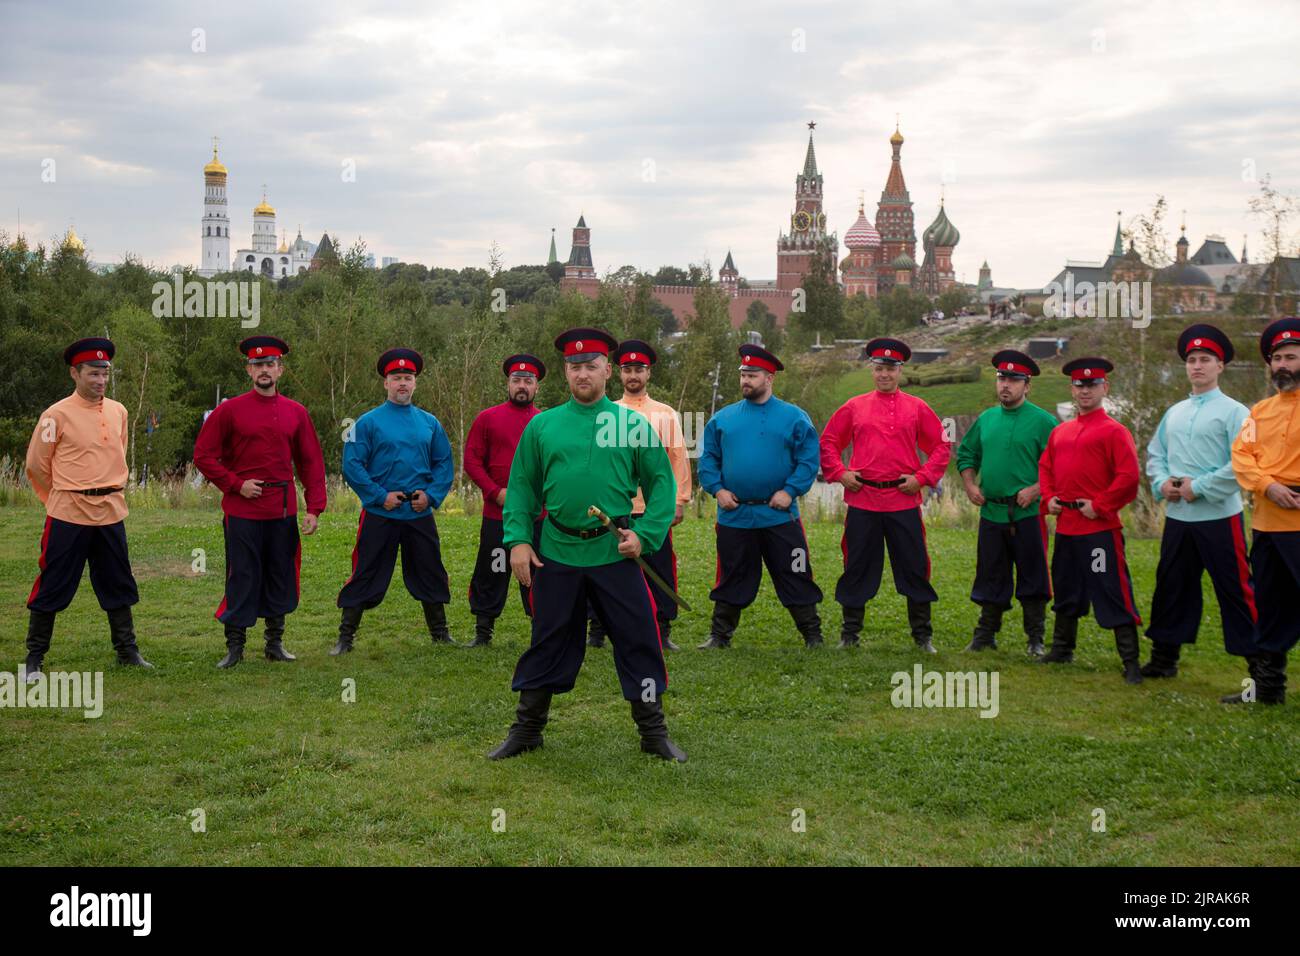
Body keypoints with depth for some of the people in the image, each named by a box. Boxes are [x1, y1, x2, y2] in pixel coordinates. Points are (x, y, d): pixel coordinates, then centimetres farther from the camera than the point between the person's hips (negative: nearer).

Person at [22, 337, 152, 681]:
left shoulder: (118, 411, 7)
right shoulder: (57, 415, -8)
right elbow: (36, 465, 1)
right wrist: (62, 498, 9)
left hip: (111, 513, 5)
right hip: (68, 516, -5)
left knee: (119, 585, 11)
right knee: (52, 587, 1)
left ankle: (127, 650, 22)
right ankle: (34, 658, 11)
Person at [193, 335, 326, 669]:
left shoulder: (296, 413, 6)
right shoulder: (229, 410, -2)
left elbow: (311, 463, 7)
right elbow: (203, 455, -1)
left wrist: (314, 509, 0)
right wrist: (236, 484, -9)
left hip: (283, 511, 3)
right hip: (242, 510, -3)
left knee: (281, 577, 10)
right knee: (241, 579, 1)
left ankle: (275, 643, 22)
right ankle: (234, 647, 11)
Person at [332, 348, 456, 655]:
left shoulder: (429, 423, 8)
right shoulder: (368, 422, -3)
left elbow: (444, 464, 10)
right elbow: (352, 465, -7)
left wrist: (431, 494, -6)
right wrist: (380, 496, -14)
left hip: (420, 515, 3)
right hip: (379, 515, -3)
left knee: (430, 574, 11)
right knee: (366, 576, 0)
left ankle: (440, 633, 25)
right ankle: (346, 636, 9)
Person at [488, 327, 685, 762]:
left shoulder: (634, 424, 1)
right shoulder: (542, 425, 6)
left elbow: (661, 482, 3)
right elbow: (521, 486, 8)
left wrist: (645, 534, -8)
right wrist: (518, 539, -2)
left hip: (615, 553, -1)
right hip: (556, 555, 1)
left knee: (638, 640, 2)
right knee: (548, 643, 11)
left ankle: (653, 732, 16)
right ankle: (526, 730, 24)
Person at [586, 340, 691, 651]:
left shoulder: (666, 414, 7)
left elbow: (678, 459, 5)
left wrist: (679, 501, -2)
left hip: (654, 509, 0)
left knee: (660, 572, 2)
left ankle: (662, 632, 12)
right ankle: (596, 632, 11)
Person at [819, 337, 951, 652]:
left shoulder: (917, 408, 5)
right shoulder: (854, 407, 7)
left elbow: (942, 446, 7)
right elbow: (828, 442, 13)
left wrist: (922, 477, -4)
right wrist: (839, 473, 0)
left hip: (904, 501, 0)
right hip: (862, 500, 0)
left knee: (914, 568, 4)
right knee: (857, 569, 6)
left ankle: (923, 636, 14)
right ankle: (850, 634, 16)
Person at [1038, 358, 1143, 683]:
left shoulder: (1114, 431, -8)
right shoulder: (1060, 432, 14)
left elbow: (1129, 477, -15)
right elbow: (1045, 467, 23)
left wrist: (1099, 506, -14)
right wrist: (1049, 497, 7)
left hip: (1100, 526, -7)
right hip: (1065, 526, 7)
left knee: (1113, 594, -6)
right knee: (1066, 591, 19)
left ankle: (1131, 662, -1)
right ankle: (1062, 650, 33)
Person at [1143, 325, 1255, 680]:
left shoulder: (1234, 412, -6)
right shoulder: (1174, 413, 15)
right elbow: (1154, 454, 19)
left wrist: (1199, 487, -16)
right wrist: (1163, 483, -1)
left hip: (1219, 518, -6)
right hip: (1177, 517, 6)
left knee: (1235, 591, -4)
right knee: (1171, 587, 13)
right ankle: (1164, 658, 24)